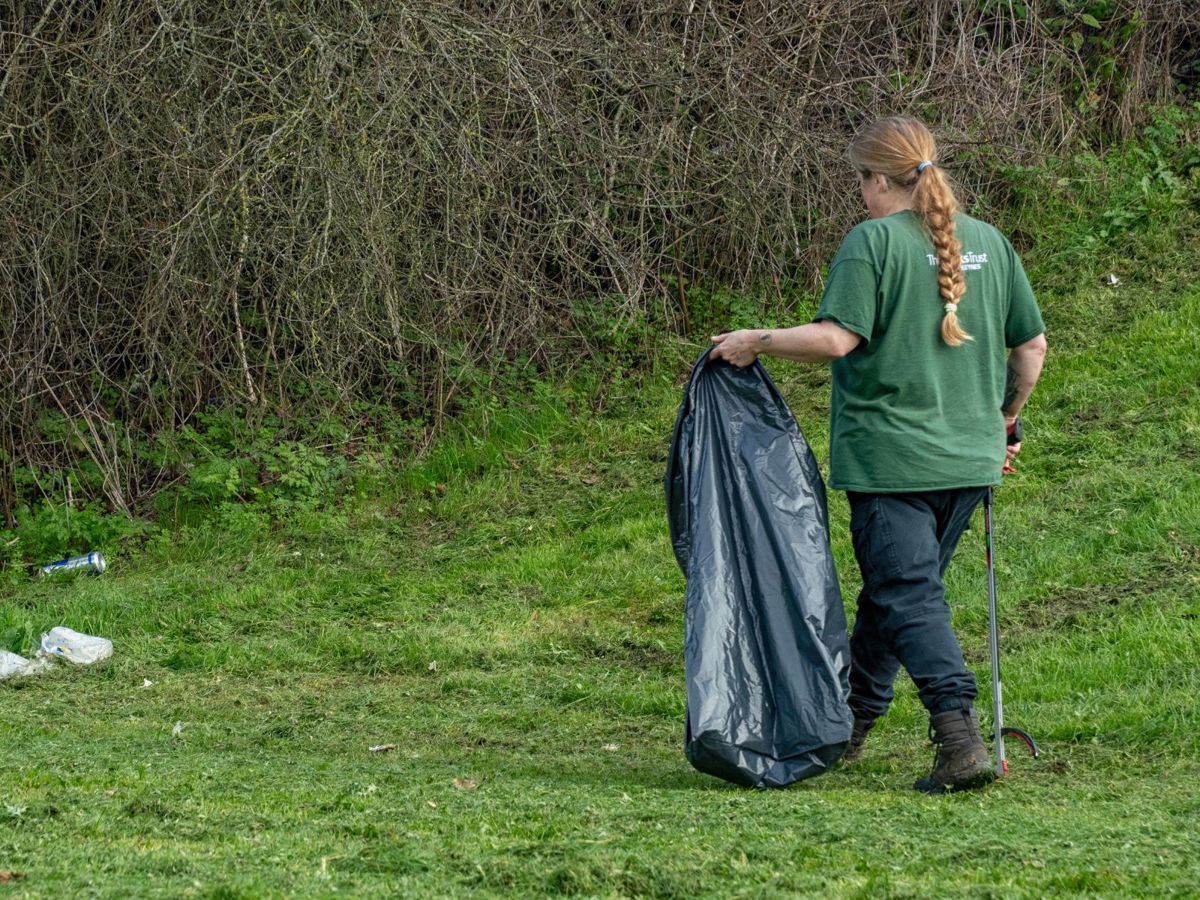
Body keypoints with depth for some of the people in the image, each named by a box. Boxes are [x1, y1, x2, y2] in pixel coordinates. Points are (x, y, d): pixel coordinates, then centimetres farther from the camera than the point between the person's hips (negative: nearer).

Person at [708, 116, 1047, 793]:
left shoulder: (875, 241, -10)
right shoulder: (988, 242, 9)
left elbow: (837, 338, -18)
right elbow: (1032, 345, 12)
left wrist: (755, 343, -5)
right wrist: (1005, 419, 27)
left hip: (891, 453, -7)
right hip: (969, 457, 7)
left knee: (908, 598, -7)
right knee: (894, 590, 19)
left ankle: (961, 737, -20)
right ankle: (851, 723, 30)